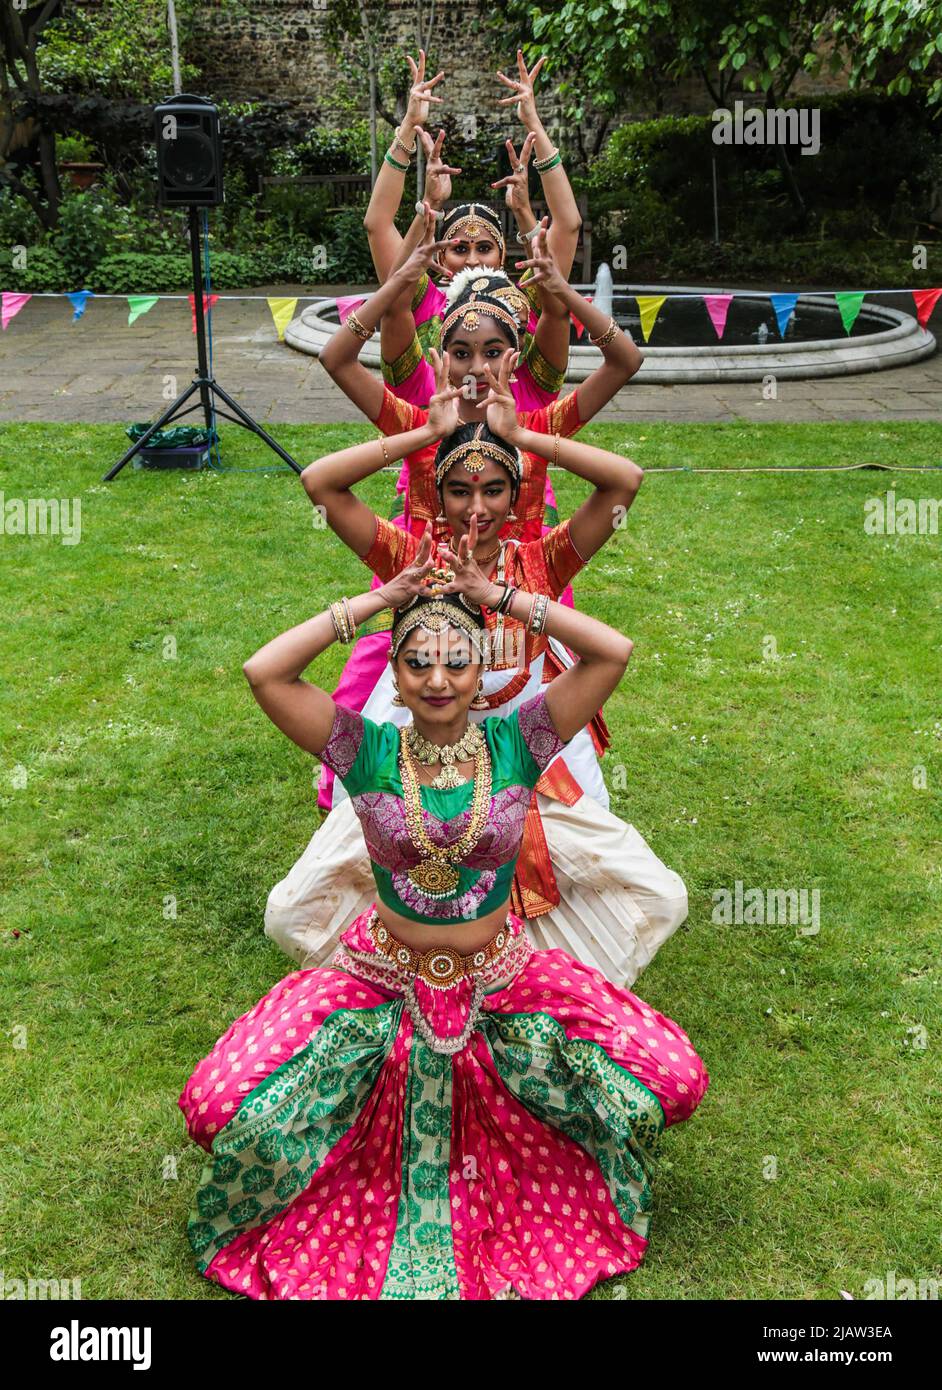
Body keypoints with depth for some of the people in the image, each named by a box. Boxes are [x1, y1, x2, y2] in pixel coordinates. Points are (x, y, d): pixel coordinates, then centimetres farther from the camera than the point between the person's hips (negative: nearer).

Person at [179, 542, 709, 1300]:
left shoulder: (515, 743, -8)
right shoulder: (368, 750, -9)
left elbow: (614, 651, -17)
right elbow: (264, 671, -21)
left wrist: (499, 596, -15)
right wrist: (380, 600, -17)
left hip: (502, 981, 1)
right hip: (383, 978, 0)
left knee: (675, 1083, -10)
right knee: (215, 1106, -15)